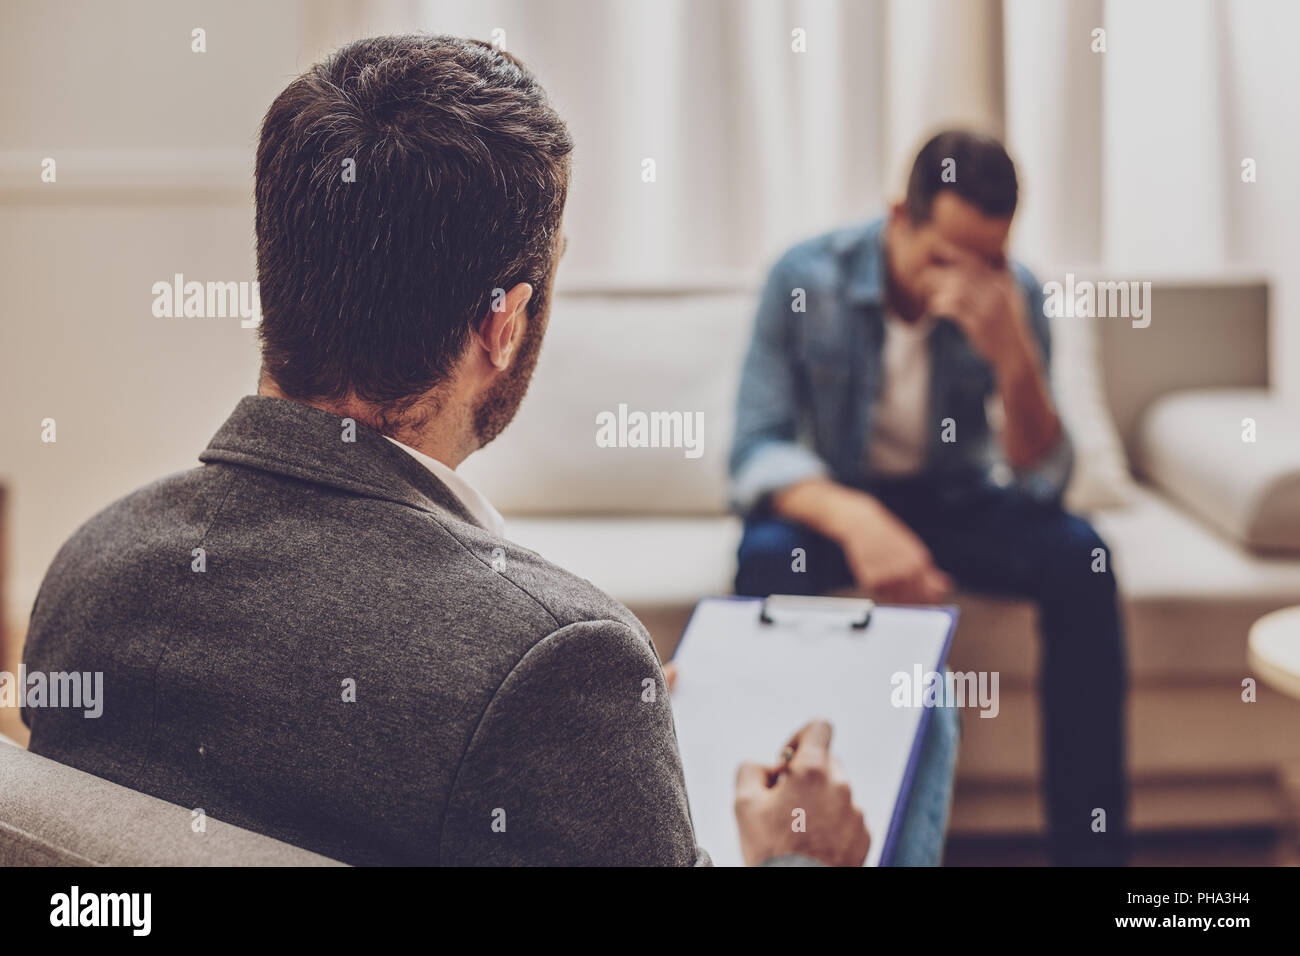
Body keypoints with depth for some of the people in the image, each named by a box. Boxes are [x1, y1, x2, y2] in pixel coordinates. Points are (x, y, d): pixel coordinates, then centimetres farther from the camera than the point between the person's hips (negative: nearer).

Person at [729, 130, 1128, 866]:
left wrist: (1014, 358, -34)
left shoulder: (1012, 297, -13)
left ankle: (1089, 843, -18)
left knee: (1079, 556, -26)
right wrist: (855, 519, -41)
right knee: (768, 559, -35)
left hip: (956, 500, 2)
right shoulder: (807, 279, -18)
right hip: (834, 497, -1)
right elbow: (758, 451, -21)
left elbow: (1040, 483, -16)